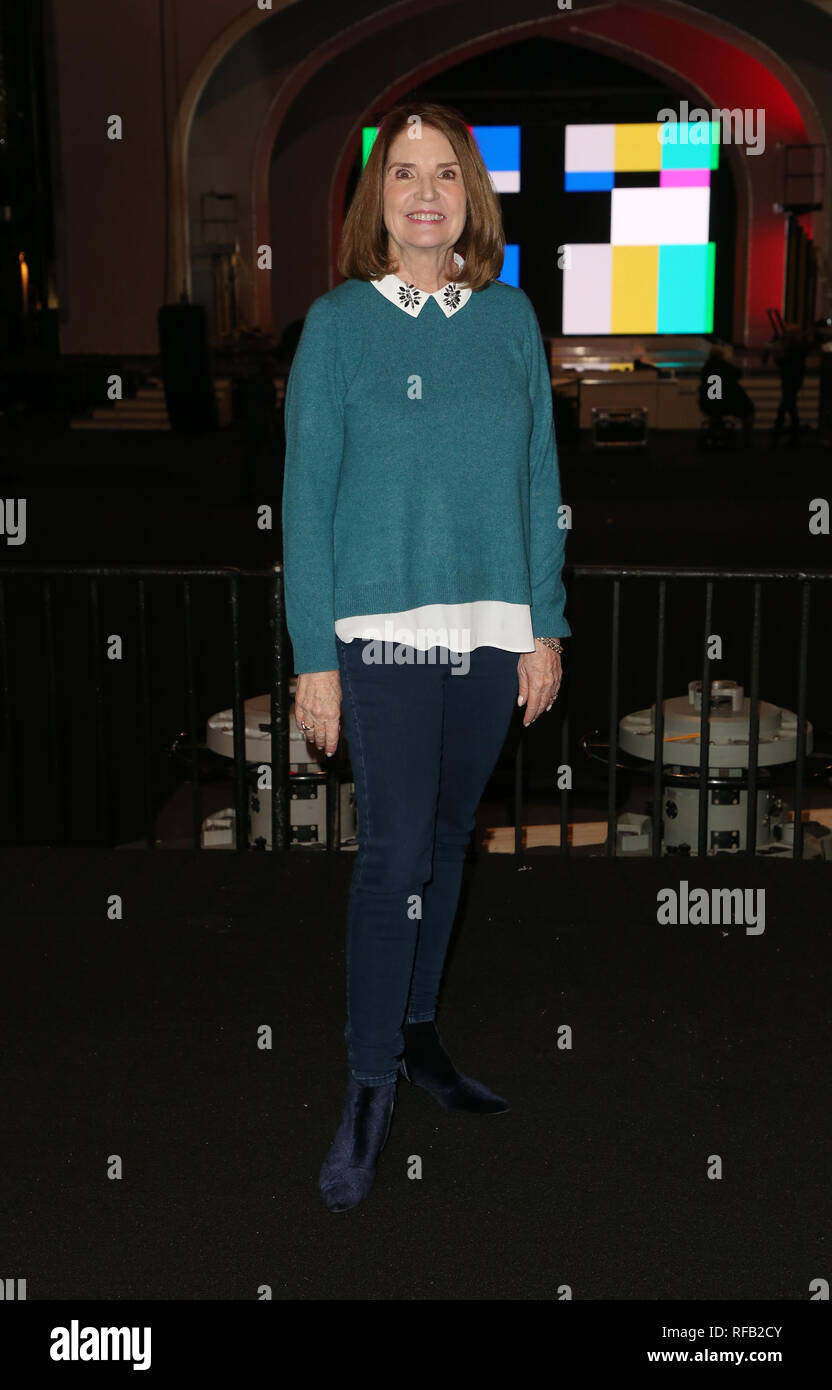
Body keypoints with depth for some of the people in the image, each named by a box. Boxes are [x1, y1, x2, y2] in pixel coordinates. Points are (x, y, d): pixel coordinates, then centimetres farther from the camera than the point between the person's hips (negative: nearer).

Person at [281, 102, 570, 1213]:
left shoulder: (511, 319, 7)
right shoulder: (338, 323, -1)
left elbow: (539, 480, 9)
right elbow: (306, 497, -3)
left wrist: (546, 627, 4)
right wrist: (314, 656, -8)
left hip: (494, 630, 4)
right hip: (382, 631, -3)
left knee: (449, 838, 13)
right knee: (394, 852, -6)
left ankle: (418, 1032, 31)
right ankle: (369, 1087, 7)